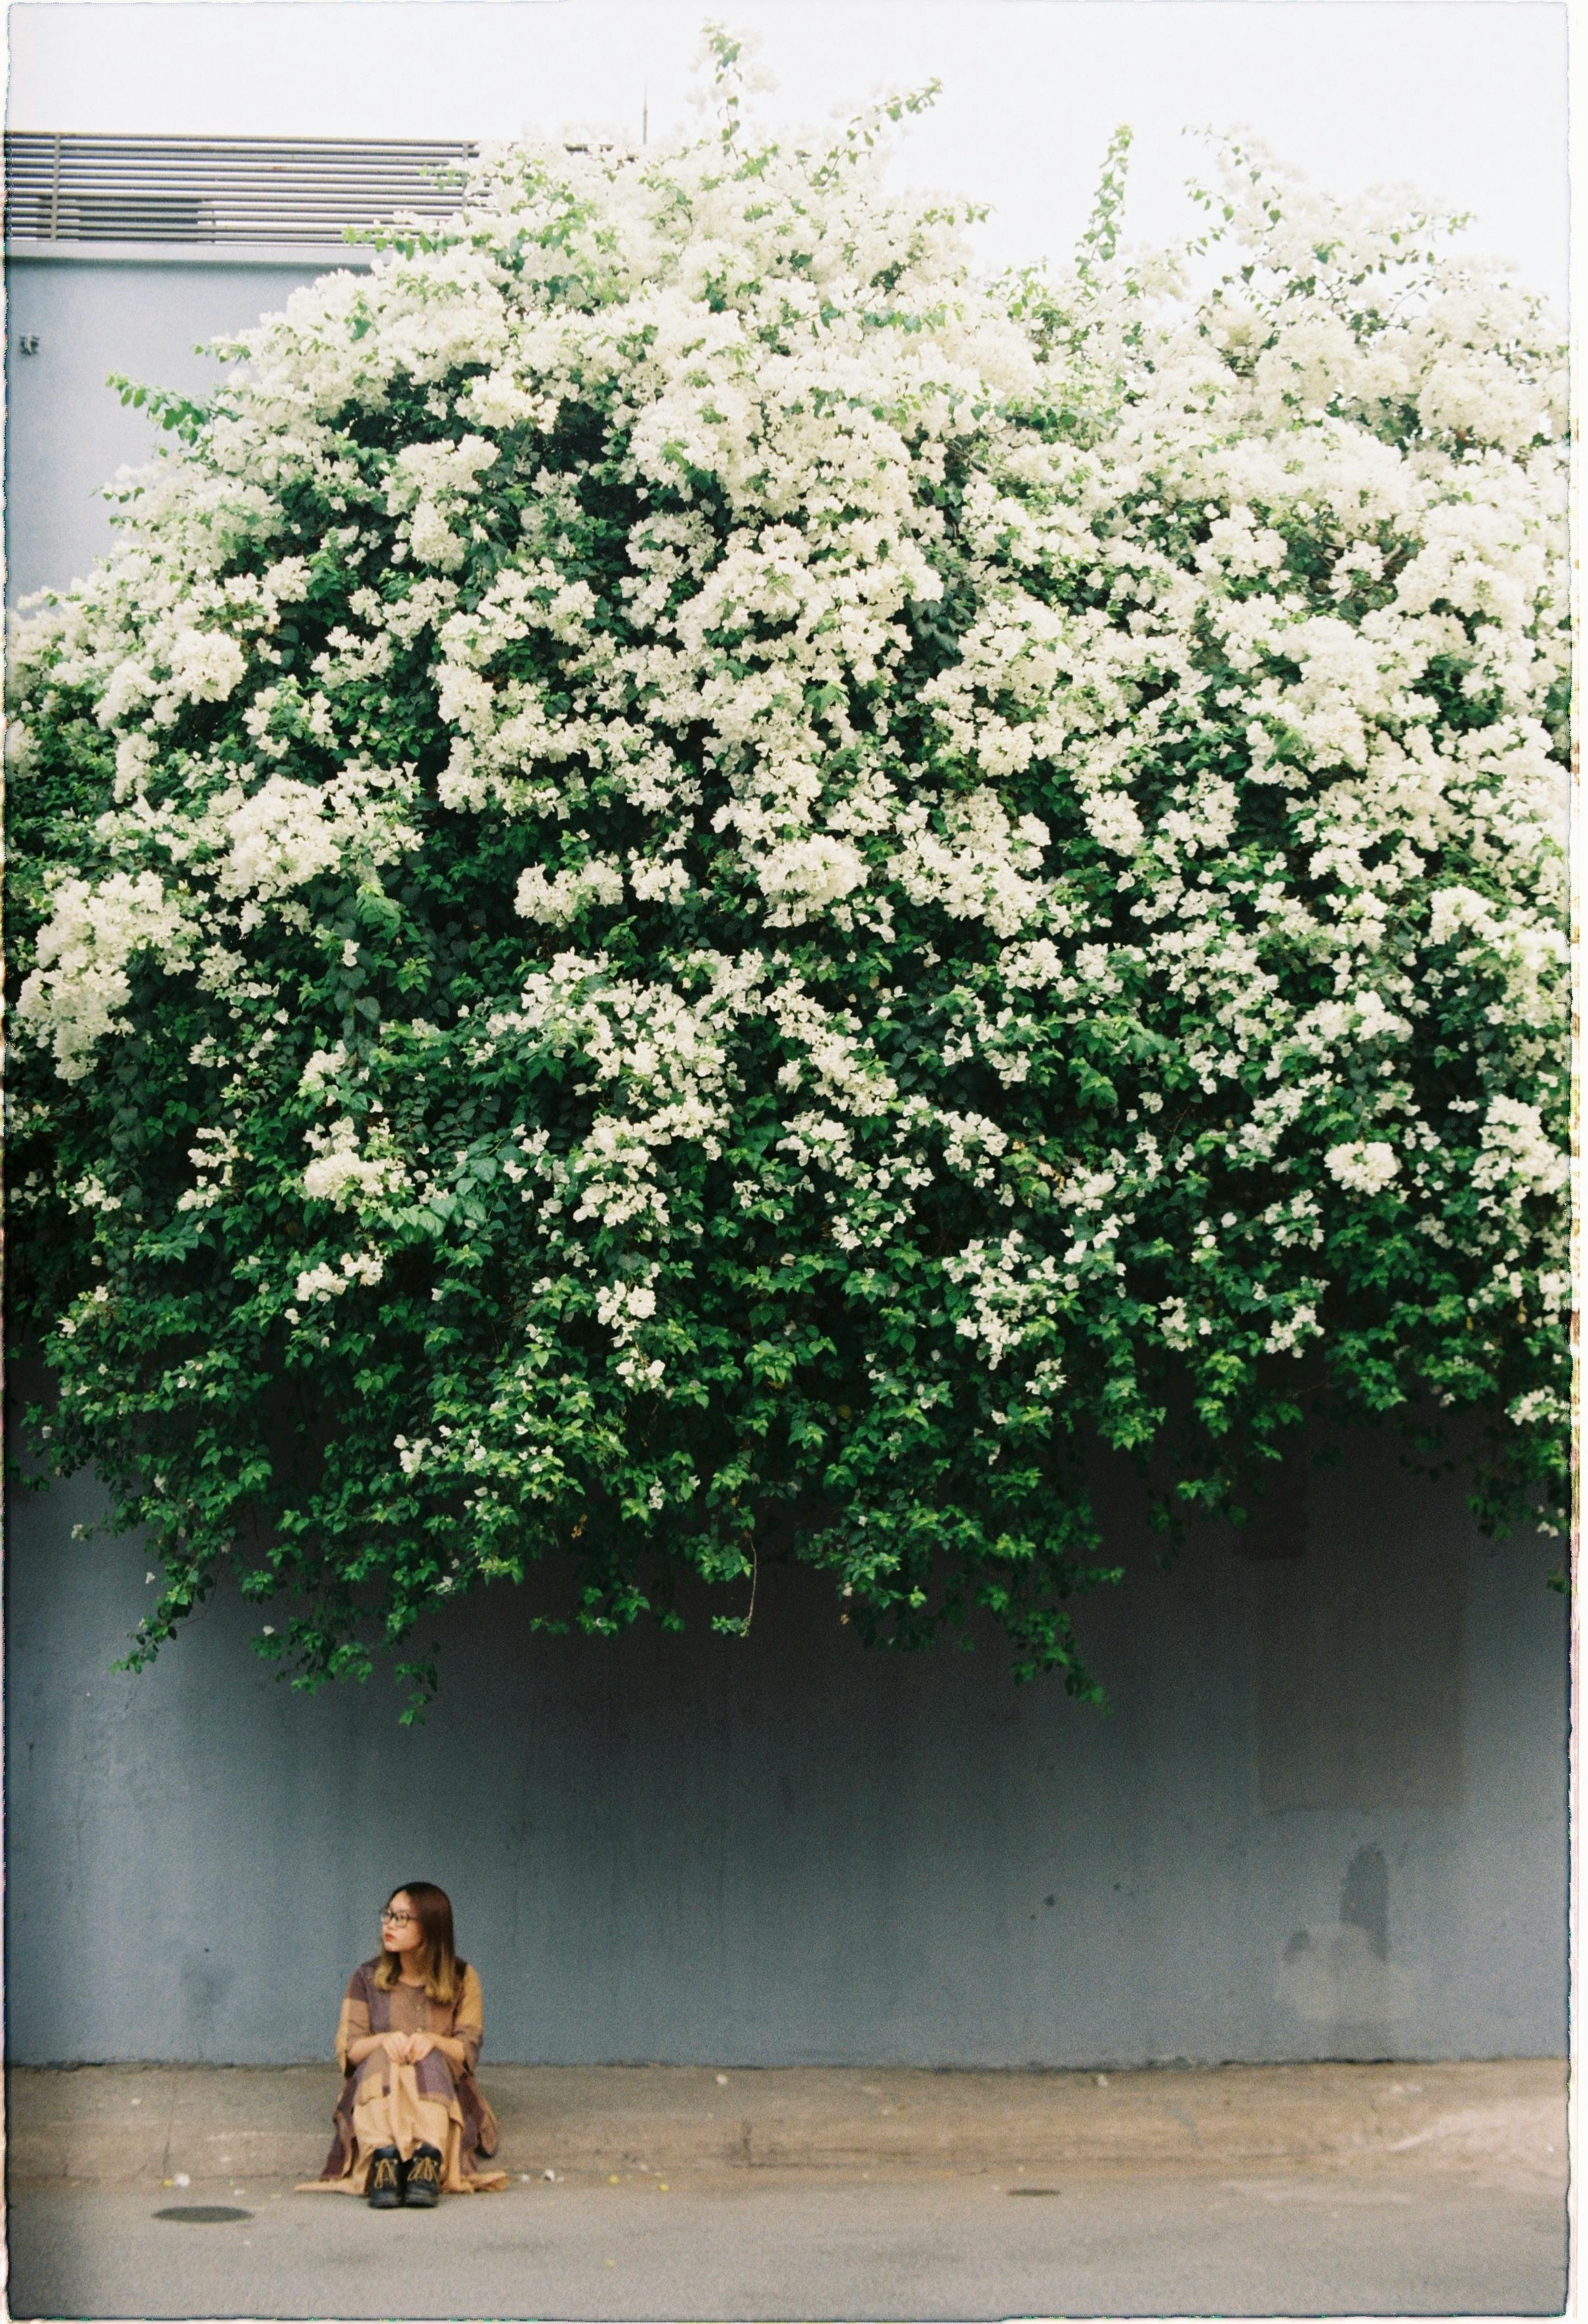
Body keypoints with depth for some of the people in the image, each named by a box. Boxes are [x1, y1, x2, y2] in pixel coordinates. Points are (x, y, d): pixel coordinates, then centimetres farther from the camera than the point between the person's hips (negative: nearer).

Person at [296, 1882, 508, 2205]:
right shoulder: (367, 1979, 11)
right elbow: (346, 2050, 2)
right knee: (383, 2057, -32)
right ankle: (384, 2161, -56)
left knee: (428, 2059, -34)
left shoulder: (461, 1979, 9)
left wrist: (431, 2041, -22)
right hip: (375, 2094, 1)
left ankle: (429, 2161, -57)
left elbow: (468, 2049, 0)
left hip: (439, 2095, -1)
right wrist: (383, 2040, -21)